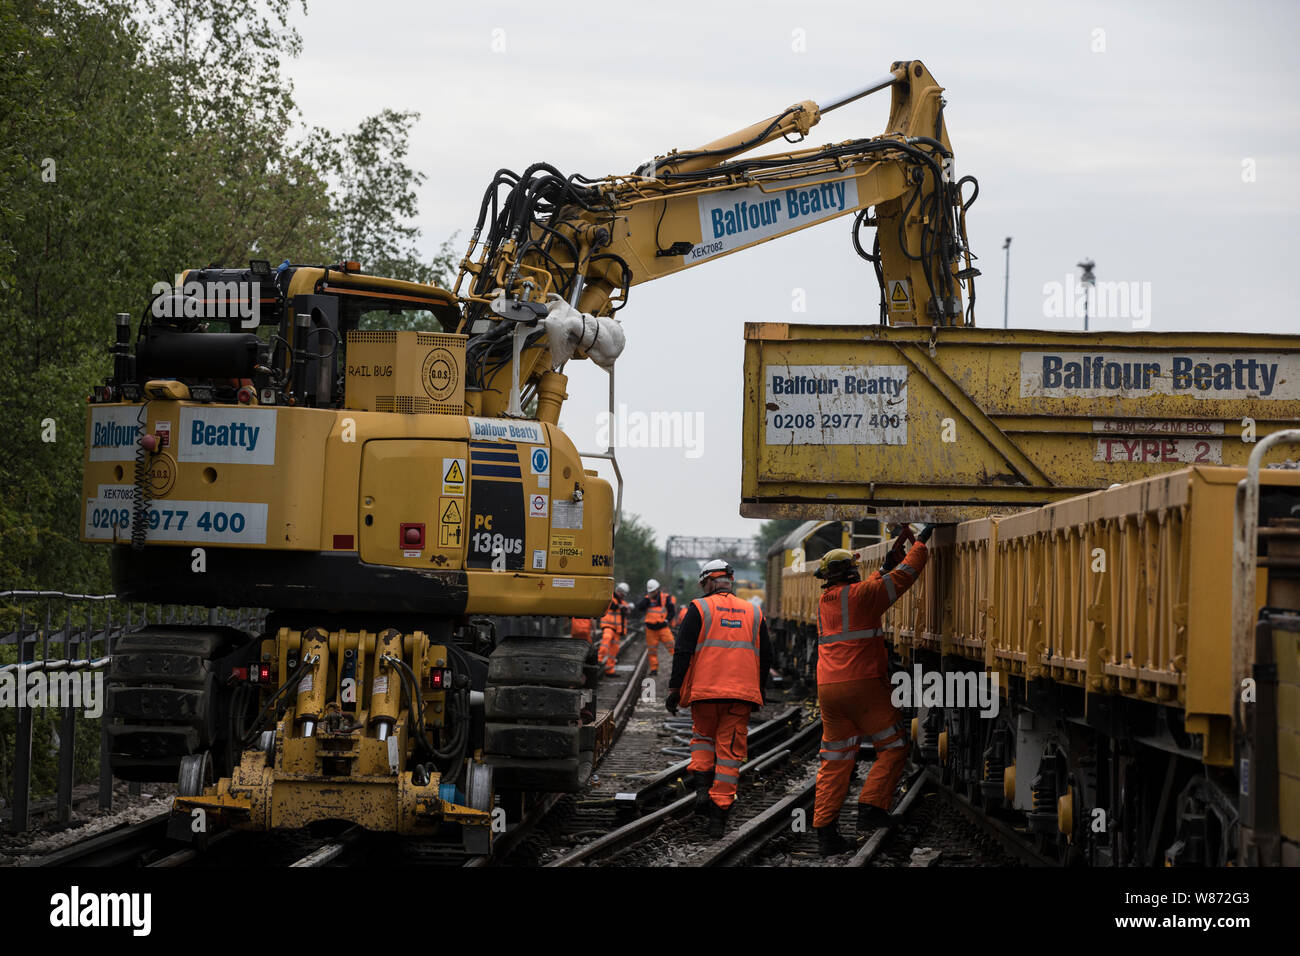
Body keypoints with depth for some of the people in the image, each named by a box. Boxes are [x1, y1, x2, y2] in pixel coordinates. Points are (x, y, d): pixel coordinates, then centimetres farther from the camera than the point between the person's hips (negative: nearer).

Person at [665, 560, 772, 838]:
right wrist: (759, 689, 27)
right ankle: (719, 810, -1)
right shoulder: (753, 613, 12)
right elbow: (765, 655, 16)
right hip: (742, 694, 2)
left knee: (703, 736, 21)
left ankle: (701, 781, 0)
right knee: (730, 751, 3)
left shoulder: (699, 609, 0)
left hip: (705, 691, -2)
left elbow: (683, 651, -5)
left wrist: (674, 688, -2)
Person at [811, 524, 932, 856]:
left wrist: (884, 568, 34)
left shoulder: (824, 602, 17)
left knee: (835, 760, 9)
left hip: (827, 689, 7)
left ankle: (824, 829, 2)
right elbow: (901, 579, 1)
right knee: (894, 746, 6)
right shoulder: (861, 594, -5)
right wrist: (920, 543, 13)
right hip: (862, 685, -7)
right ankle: (871, 807, -6)